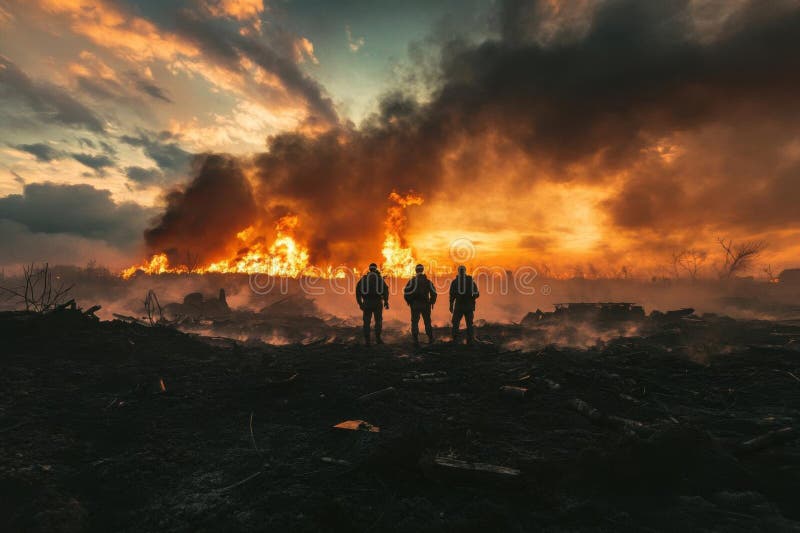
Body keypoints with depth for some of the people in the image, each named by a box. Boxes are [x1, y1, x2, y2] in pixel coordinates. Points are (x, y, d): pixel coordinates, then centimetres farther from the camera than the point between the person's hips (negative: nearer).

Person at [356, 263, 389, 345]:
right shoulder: (380, 278, 3)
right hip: (377, 302, -1)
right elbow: (385, 290, -6)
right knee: (378, 321, 12)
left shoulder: (363, 278, 7)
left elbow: (358, 290, 1)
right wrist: (386, 302, -2)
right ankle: (377, 339, 8)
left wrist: (360, 303, 5)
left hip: (366, 303, 1)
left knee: (367, 322, 7)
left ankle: (367, 340, 5)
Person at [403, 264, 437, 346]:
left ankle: (416, 341, -1)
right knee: (427, 322, 16)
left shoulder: (412, 280, -3)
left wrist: (408, 301, 3)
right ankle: (430, 339, 21)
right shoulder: (428, 281, 4)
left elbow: (406, 291, -11)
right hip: (425, 305, 2)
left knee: (415, 322, 4)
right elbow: (433, 293, 1)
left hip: (415, 304, -2)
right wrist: (431, 302, 13)